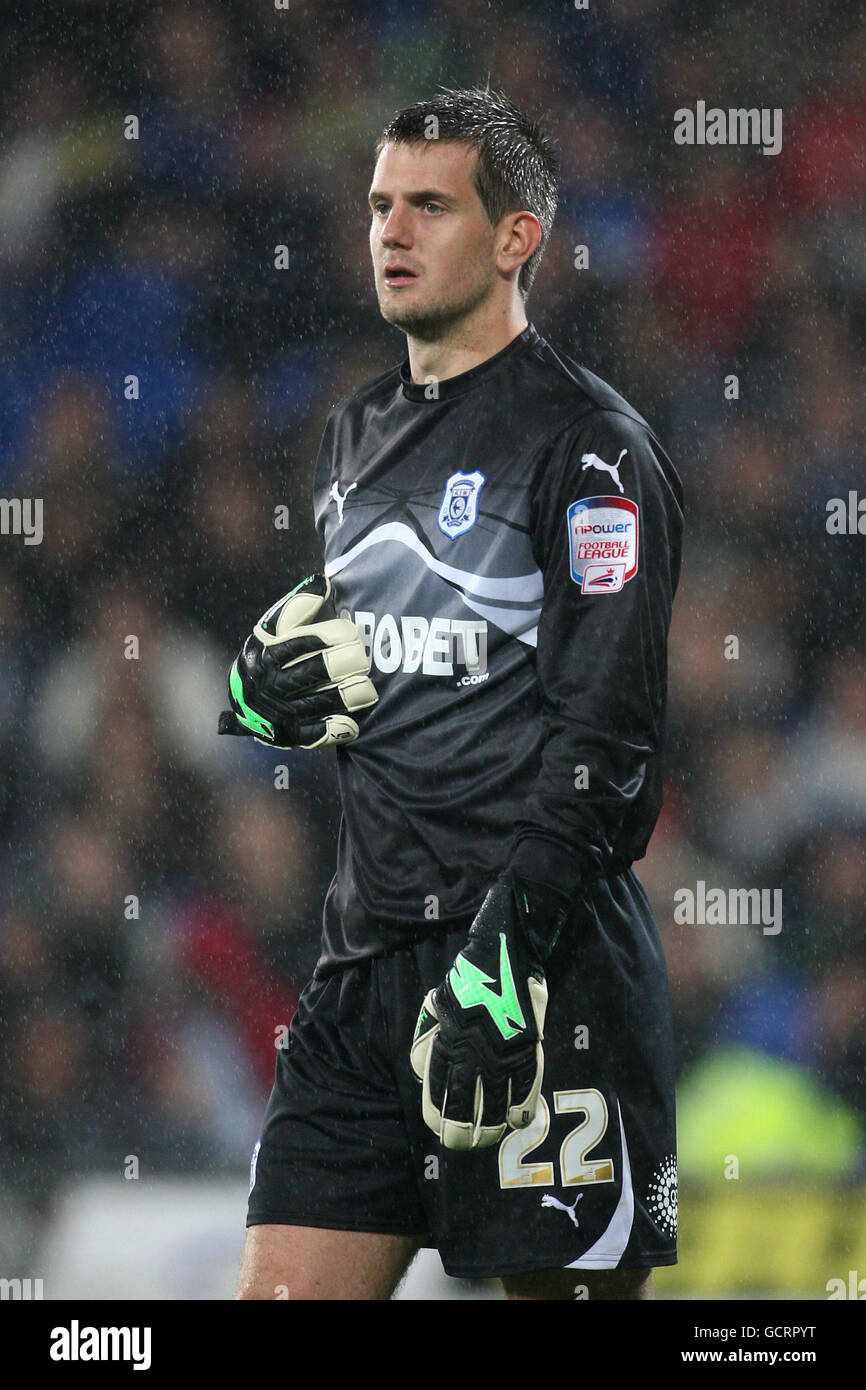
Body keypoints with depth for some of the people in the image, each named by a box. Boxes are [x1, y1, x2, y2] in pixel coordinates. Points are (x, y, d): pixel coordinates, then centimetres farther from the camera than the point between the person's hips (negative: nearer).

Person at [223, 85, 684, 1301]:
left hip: (543, 968, -7)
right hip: (367, 960, 7)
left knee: (569, 1283, -4)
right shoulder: (358, 435, 18)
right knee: (283, 1286, 1)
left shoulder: (590, 447, -7)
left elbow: (606, 740, -14)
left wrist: (499, 963, -23)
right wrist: (281, 681, 6)